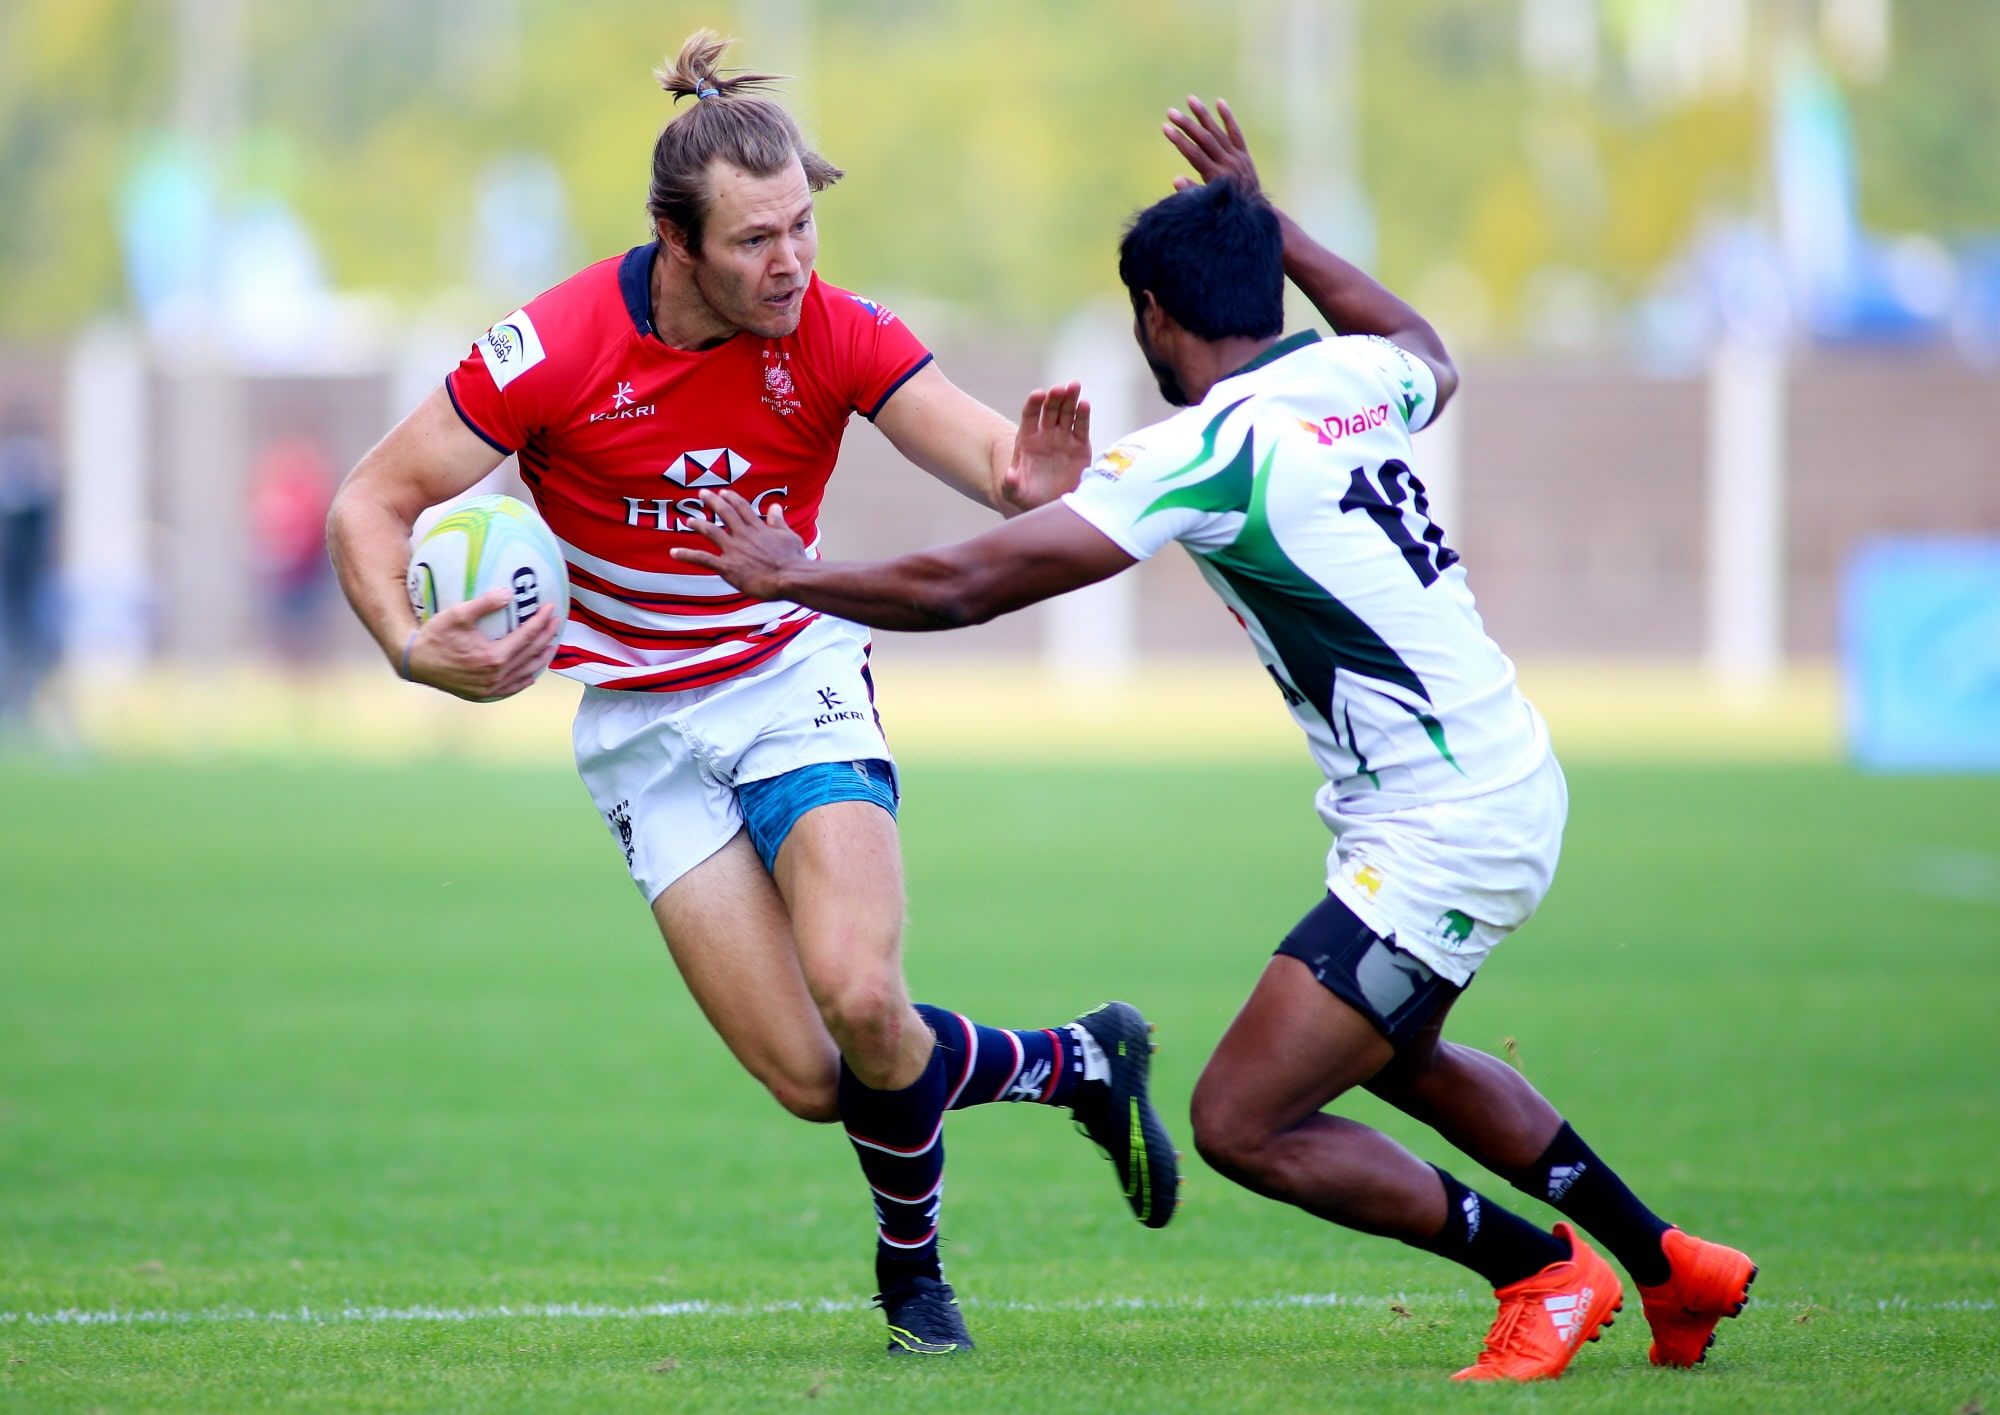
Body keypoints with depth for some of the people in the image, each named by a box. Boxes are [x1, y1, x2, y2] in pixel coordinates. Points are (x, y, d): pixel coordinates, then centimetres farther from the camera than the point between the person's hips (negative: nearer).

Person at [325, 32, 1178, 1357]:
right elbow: (371, 505, -14)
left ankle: (911, 1261, 7)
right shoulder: (557, 349, -18)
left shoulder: (836, 334, -14)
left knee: (859, 1001, -24)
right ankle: (1075, 1061, 17)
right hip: (645, 726, 0)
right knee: (806, 1074, -10)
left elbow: (991, 456, -20)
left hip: (798, 677, 0)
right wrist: (412, 644, -33)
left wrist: (1032, 475, -46)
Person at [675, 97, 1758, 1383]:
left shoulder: (1203, 452, -17)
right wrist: (1268, 219, 36)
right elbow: (1429, 357, 34)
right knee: (1385, 1052, 31)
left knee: (1242, 1124, -6)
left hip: (1441, 841, -9)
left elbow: (960, 586, -15)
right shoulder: (1349, 376, 6)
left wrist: (793, 576, 0)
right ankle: (1672, 1266, 37)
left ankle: (1546, 1271, 7)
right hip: (1509, 785, 9)